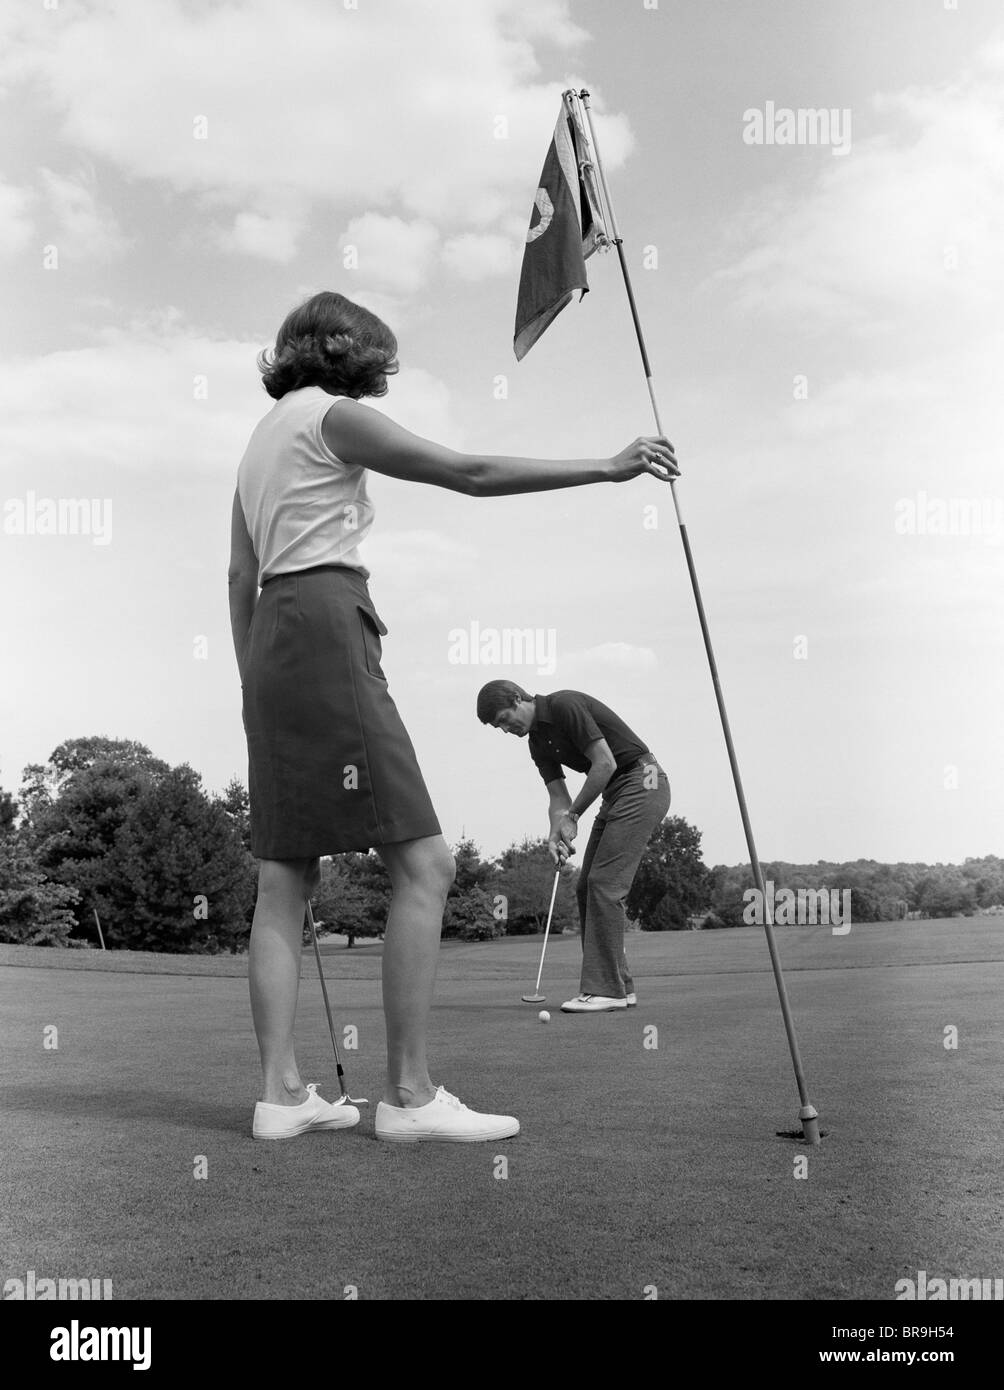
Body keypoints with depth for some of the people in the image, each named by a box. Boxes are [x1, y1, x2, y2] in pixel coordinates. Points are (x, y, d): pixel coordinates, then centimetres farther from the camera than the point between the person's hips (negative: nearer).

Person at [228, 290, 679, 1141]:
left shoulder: (266, 435, 24)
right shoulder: (333, 415, -1)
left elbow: (241, 576, 21)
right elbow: (467, 474, -9)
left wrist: (258, 687, 22)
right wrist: (606, 467, -5)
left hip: (271, 635, 10)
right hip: (326, 631, -10)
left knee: (288, 878, 7)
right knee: (424, 864, -9)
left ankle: (282, 1093, 9)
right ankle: (410, 1095, -7)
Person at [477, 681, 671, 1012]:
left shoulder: (565, 706, -16)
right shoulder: (537, 742, 11)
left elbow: (606, 763, -20)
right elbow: (558, 796, 9)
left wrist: (572, 816, -13)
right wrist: (555, 835, -11)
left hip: (642, 783, -10)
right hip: (615, 795, 10)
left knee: (605, 883, -15)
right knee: (586, 888, 6)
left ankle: (605, 989, -11)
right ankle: (619, 986, 11)